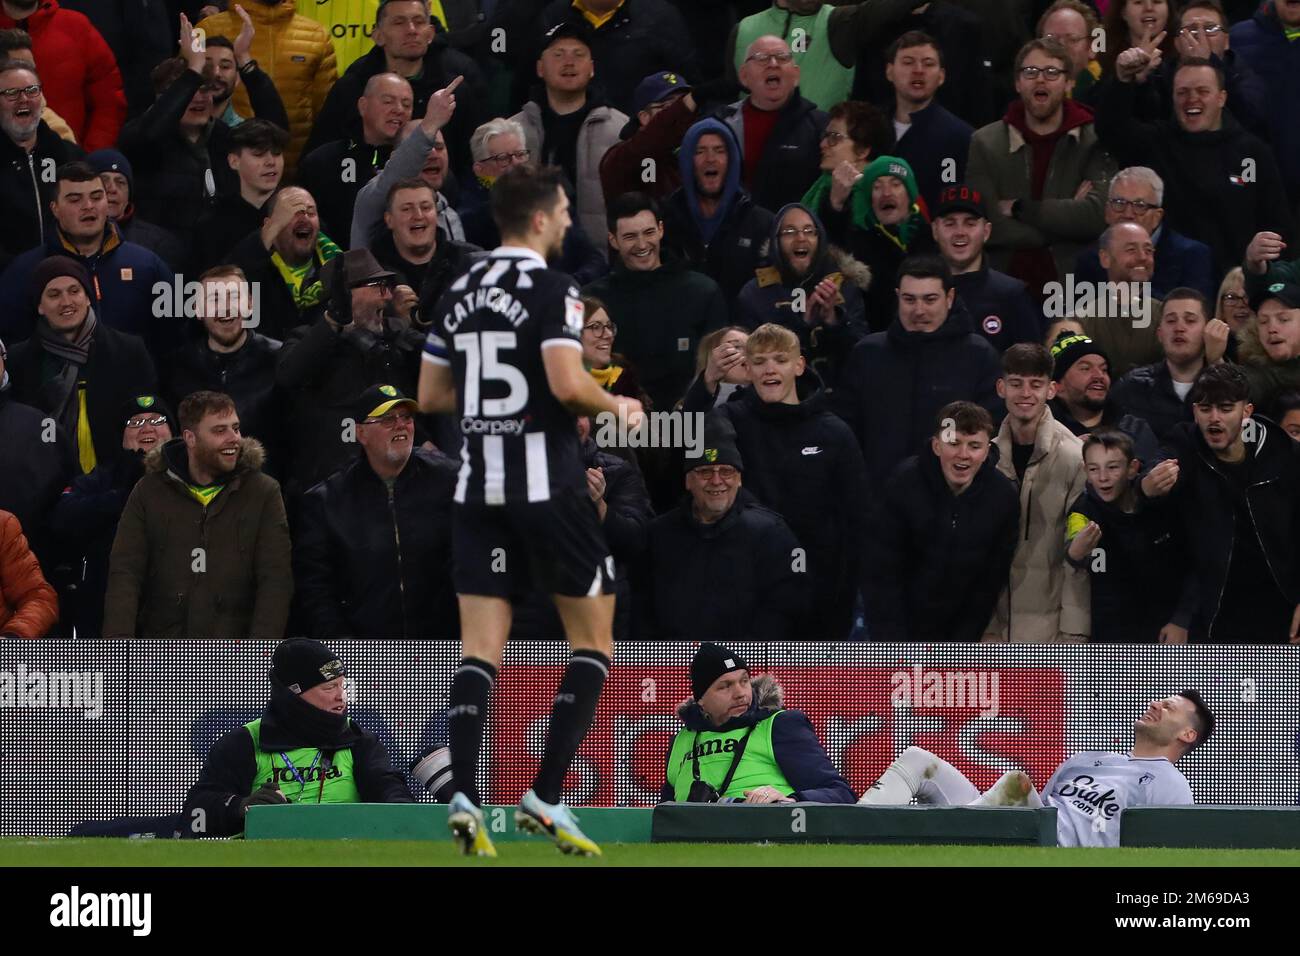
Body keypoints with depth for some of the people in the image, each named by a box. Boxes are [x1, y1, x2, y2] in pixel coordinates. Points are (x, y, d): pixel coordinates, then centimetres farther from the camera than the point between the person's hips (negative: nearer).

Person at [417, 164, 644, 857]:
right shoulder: (551, 289, -10)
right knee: (593, 640, 7)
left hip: (477, 486, 6)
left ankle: (463, 796, -15)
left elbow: (430, 395, 14)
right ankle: (544, 797, -3)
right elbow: (568, 385, -21)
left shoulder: (459, 292, 10)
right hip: (547, 482, -6)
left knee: (480, 650, 2)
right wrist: (616, 407, -2)